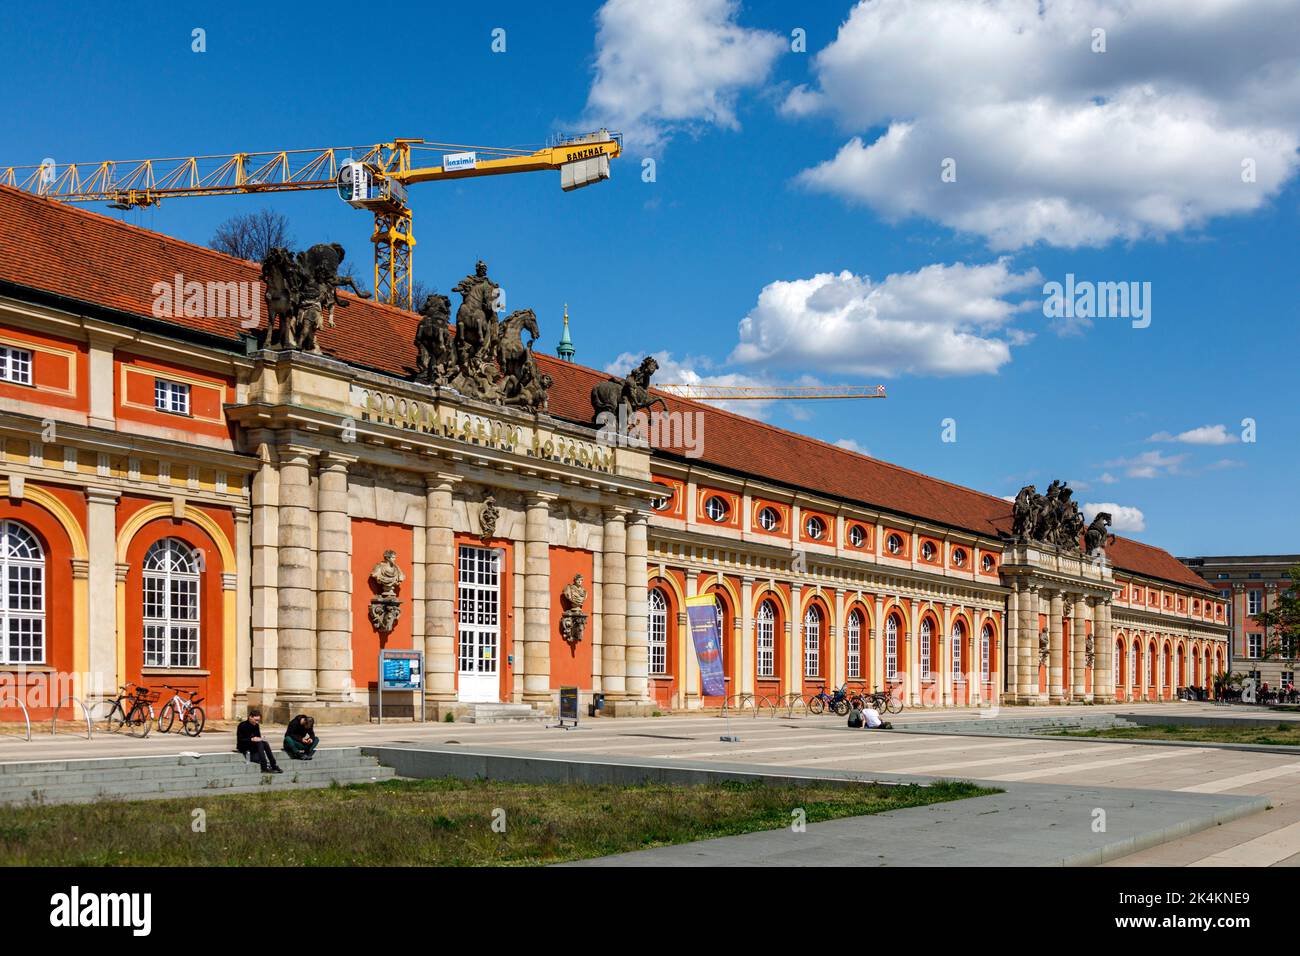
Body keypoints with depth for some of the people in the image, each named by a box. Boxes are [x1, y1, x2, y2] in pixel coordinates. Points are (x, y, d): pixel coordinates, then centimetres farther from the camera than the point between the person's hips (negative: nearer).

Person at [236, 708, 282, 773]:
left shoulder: (256, 725, 8)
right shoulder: (242, 725, -11)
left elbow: (258, 736, 16)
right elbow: (240, 740, -16)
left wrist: (258, 739, -9)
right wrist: (251, 739, -28)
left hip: (254, 746, 6)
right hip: (243, 747, -6)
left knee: (265, 744, -25)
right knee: (259, 743, -33)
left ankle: (274, 766, -31)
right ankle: (264, 767, -40)